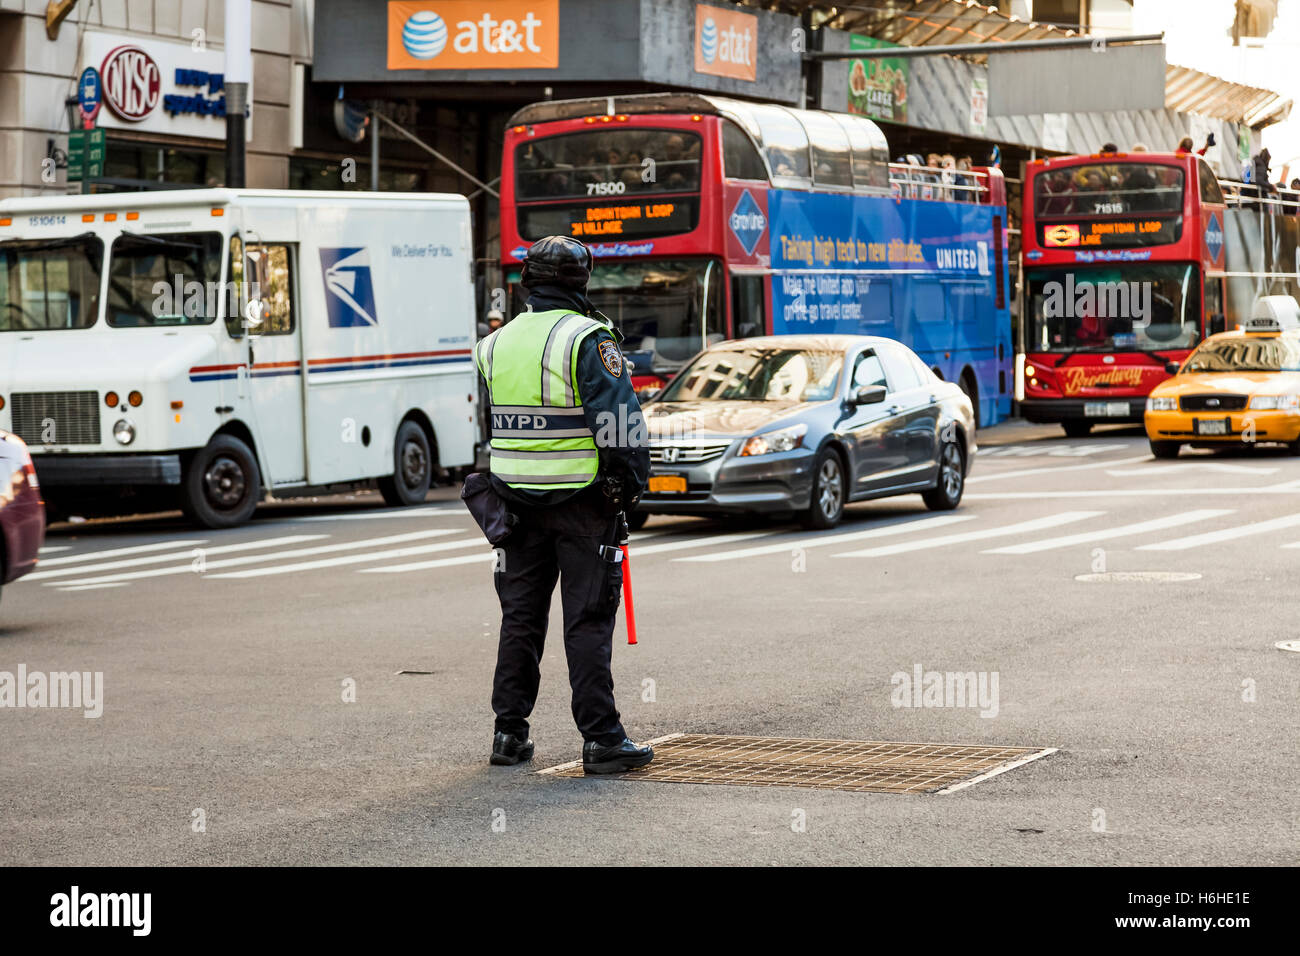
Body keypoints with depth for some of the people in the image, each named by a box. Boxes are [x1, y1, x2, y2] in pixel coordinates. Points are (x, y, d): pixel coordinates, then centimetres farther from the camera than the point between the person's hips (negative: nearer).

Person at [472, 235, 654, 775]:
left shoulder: (495, 345, 9)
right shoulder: (587, 338, -11)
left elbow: (484, 425, 15)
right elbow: (619, 418, -15)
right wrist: (632, 484, -5)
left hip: (516, 501, 5)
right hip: (583, 502, -5)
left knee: (520, 618, 12)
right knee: (588, 622, -3)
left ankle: (509, 733, 15)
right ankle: (601, 740, -2)